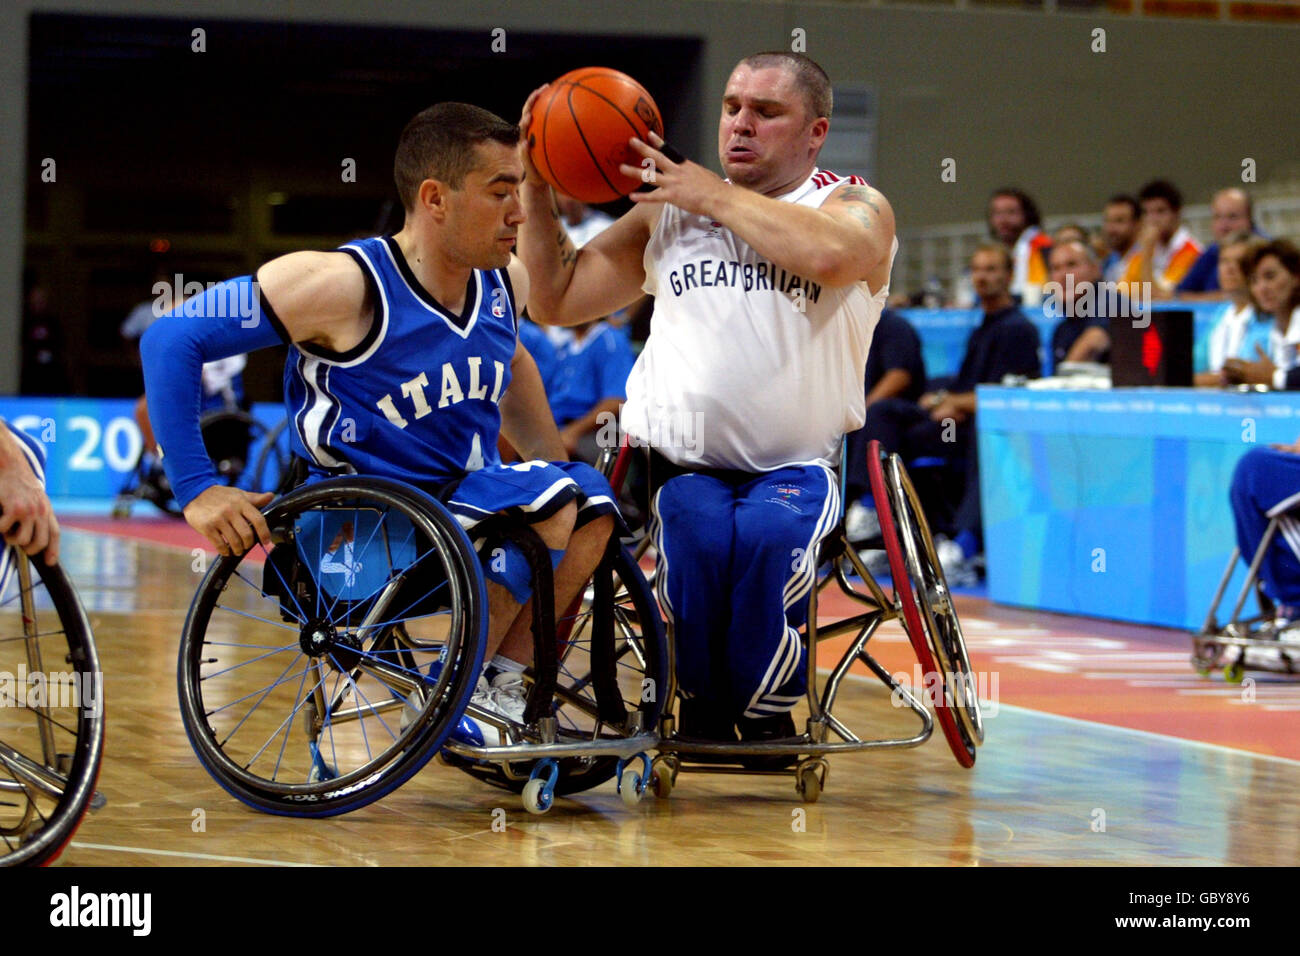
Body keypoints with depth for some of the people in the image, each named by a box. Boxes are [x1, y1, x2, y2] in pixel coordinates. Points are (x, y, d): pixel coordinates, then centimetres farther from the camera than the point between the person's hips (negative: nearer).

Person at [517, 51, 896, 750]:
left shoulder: (856, 206, 5)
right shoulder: (668, 210, 17)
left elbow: (830, 254, -22)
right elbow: (553, 302, 19)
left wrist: (714, 197, -12)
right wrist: (536, 186, 8)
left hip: (799, 466, -2)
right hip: (681, 462, 2)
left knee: (768, 534, -35)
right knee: (700, 532, -33)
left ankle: (766, 713, -10)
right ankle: (700, 708, -10)